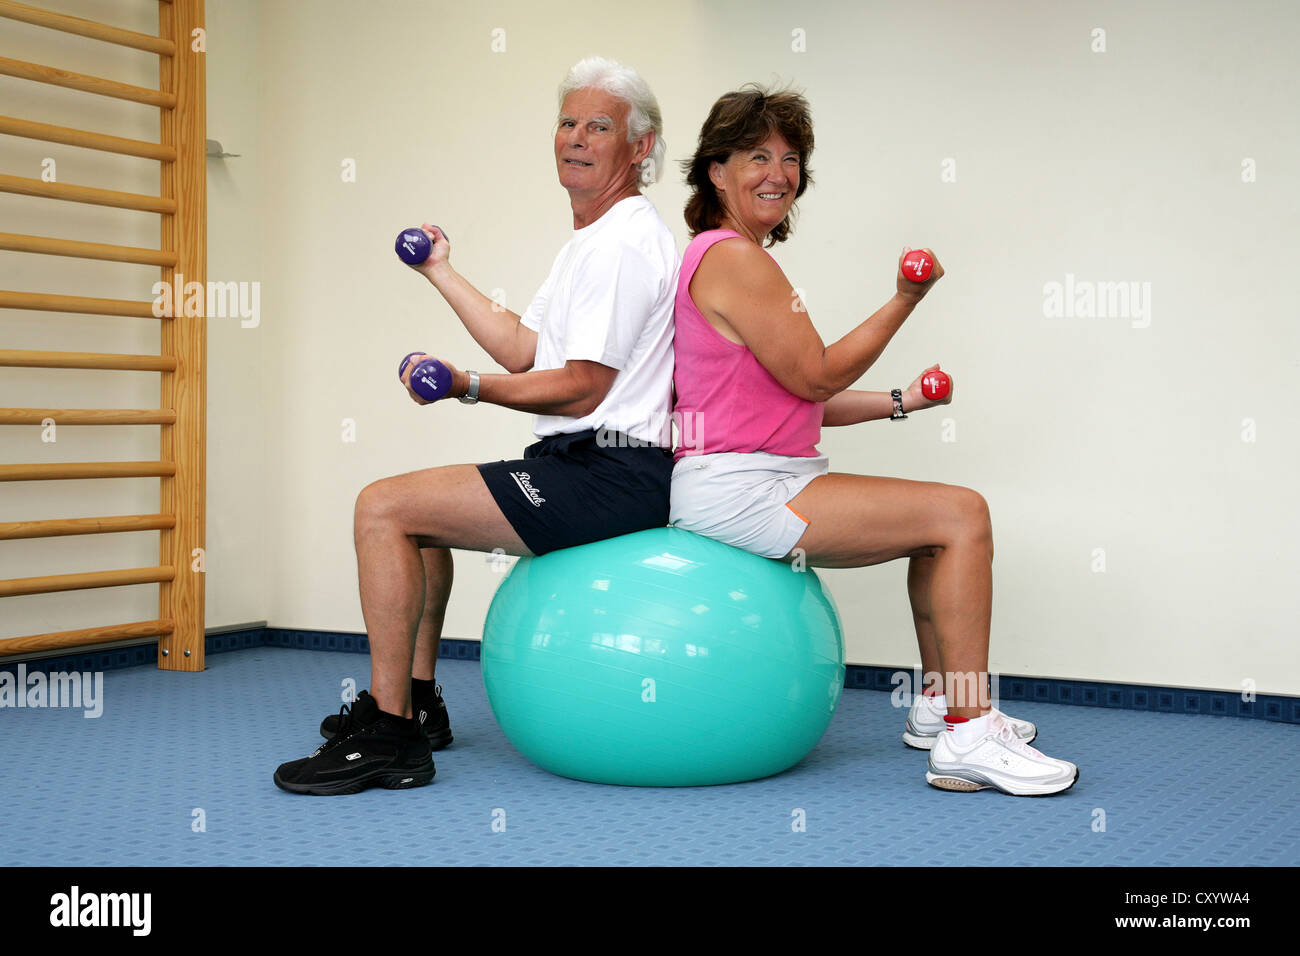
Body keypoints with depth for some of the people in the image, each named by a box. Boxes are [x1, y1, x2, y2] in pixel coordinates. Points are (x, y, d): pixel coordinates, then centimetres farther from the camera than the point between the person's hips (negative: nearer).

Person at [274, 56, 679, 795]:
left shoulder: (622, 243, -14)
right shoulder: (594, 240, 20)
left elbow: (579, 390, -19)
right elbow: (523, 349, 19)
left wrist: (468, 388, -13)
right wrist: (443, 272, 23)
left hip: (611, 477, -11)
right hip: (586, 465, 11)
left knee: (384, 508, -16)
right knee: (418, 510, 26)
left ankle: (389, 736, -12)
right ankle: (417, 701, 27)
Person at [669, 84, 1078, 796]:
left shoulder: (725, 256, 20)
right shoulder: (733, 259, -12)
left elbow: (796, 402, 19)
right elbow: (815, 375, -12)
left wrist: (898, 403, 16)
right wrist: (906, 302, -4)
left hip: (767, 482, 11)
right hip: (734, 488, -11)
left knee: (941, 520, 19)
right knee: (960, 512, -14)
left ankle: (939, 705, 26)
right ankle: (966, 737, -13)